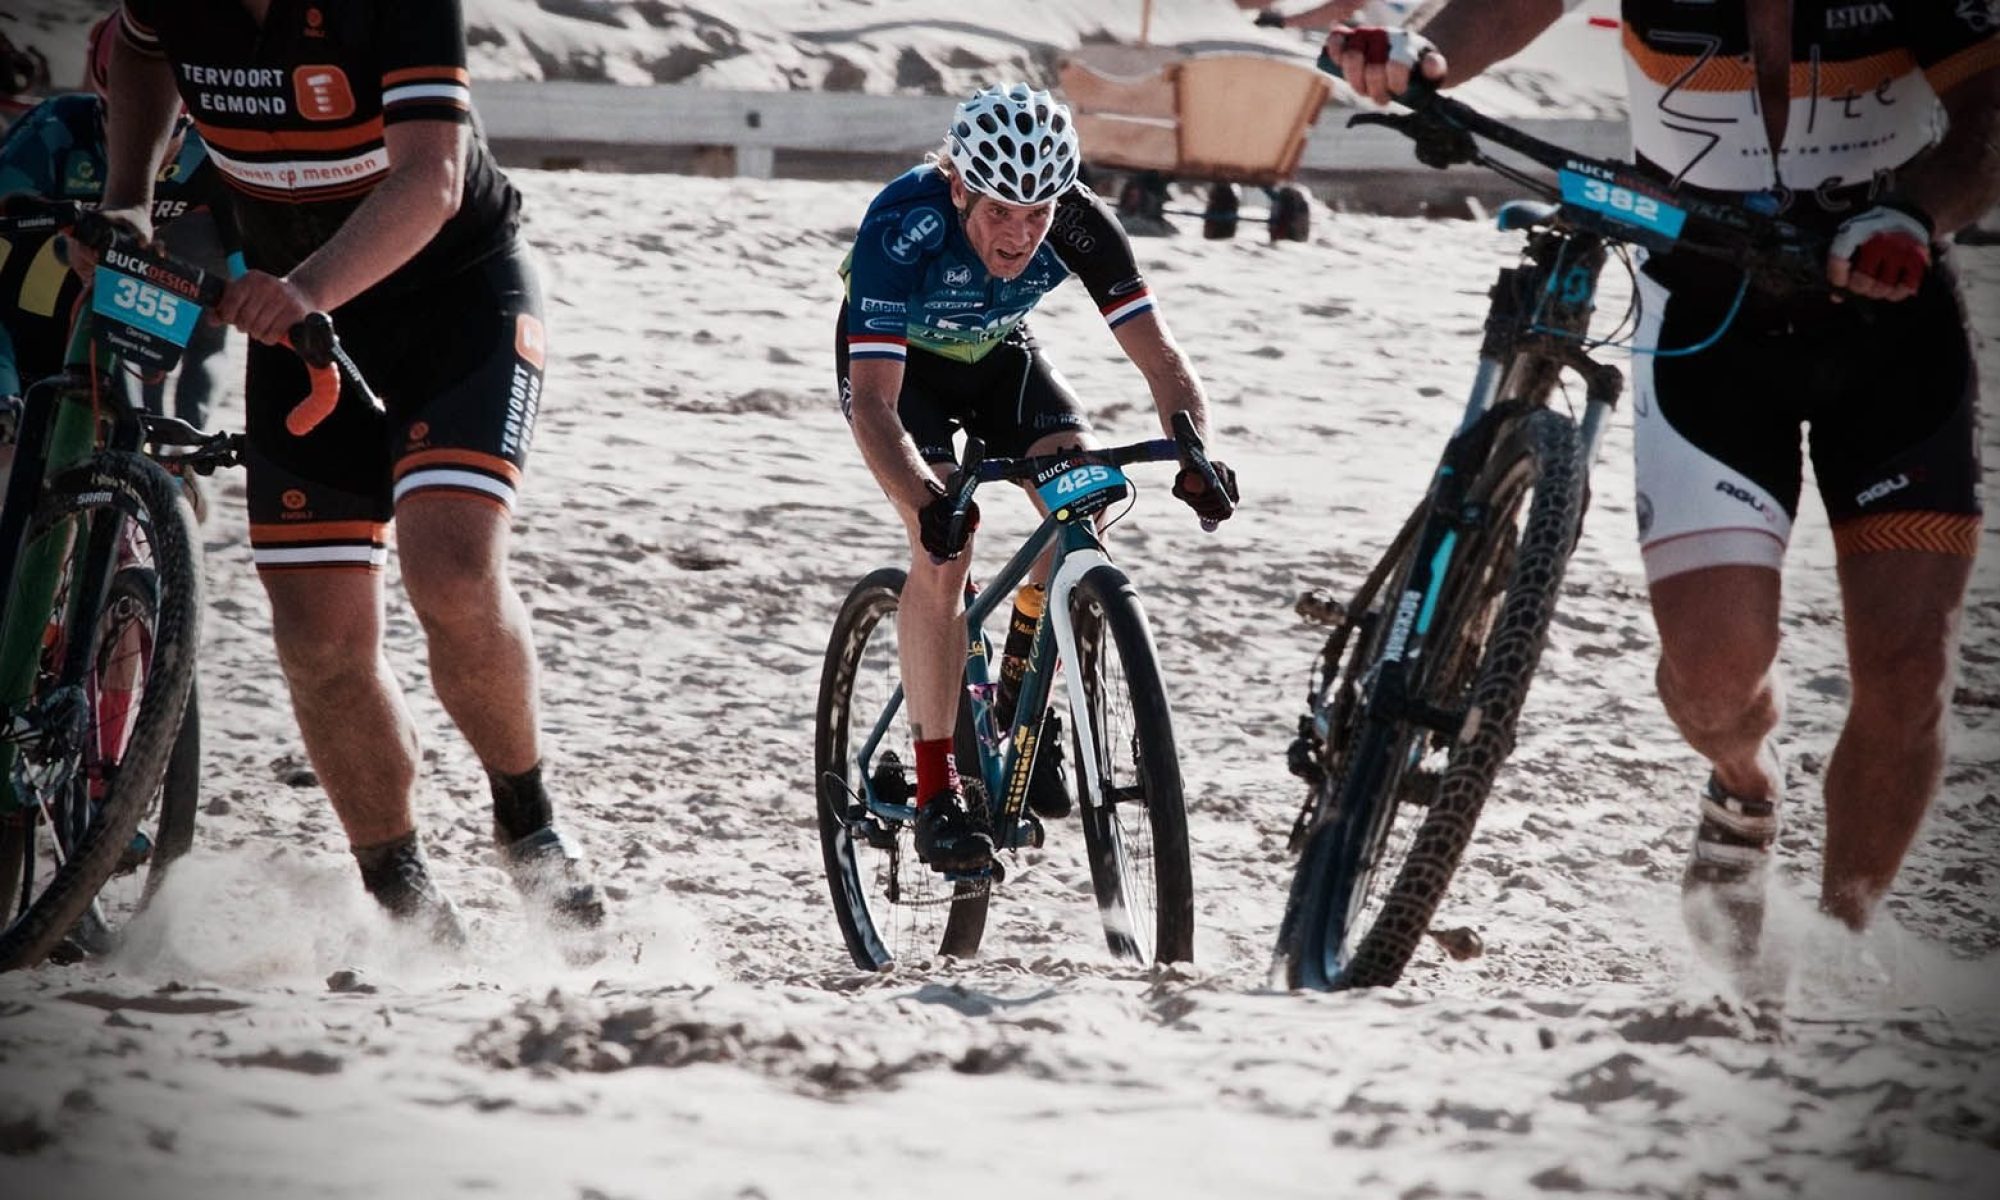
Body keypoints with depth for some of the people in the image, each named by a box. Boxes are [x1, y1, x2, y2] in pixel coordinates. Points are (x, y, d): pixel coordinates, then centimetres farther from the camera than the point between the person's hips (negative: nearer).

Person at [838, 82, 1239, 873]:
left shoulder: (1078, 225, -29)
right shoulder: (903, 228, -39)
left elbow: (1160, 358, -28)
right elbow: (872, 402, -43)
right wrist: (926, 502, -60)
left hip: (999, 357, 4)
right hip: (897, 363, -4)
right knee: (945, 546, -25)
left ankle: (1020, 694, 1)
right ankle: (936, 791, -19)